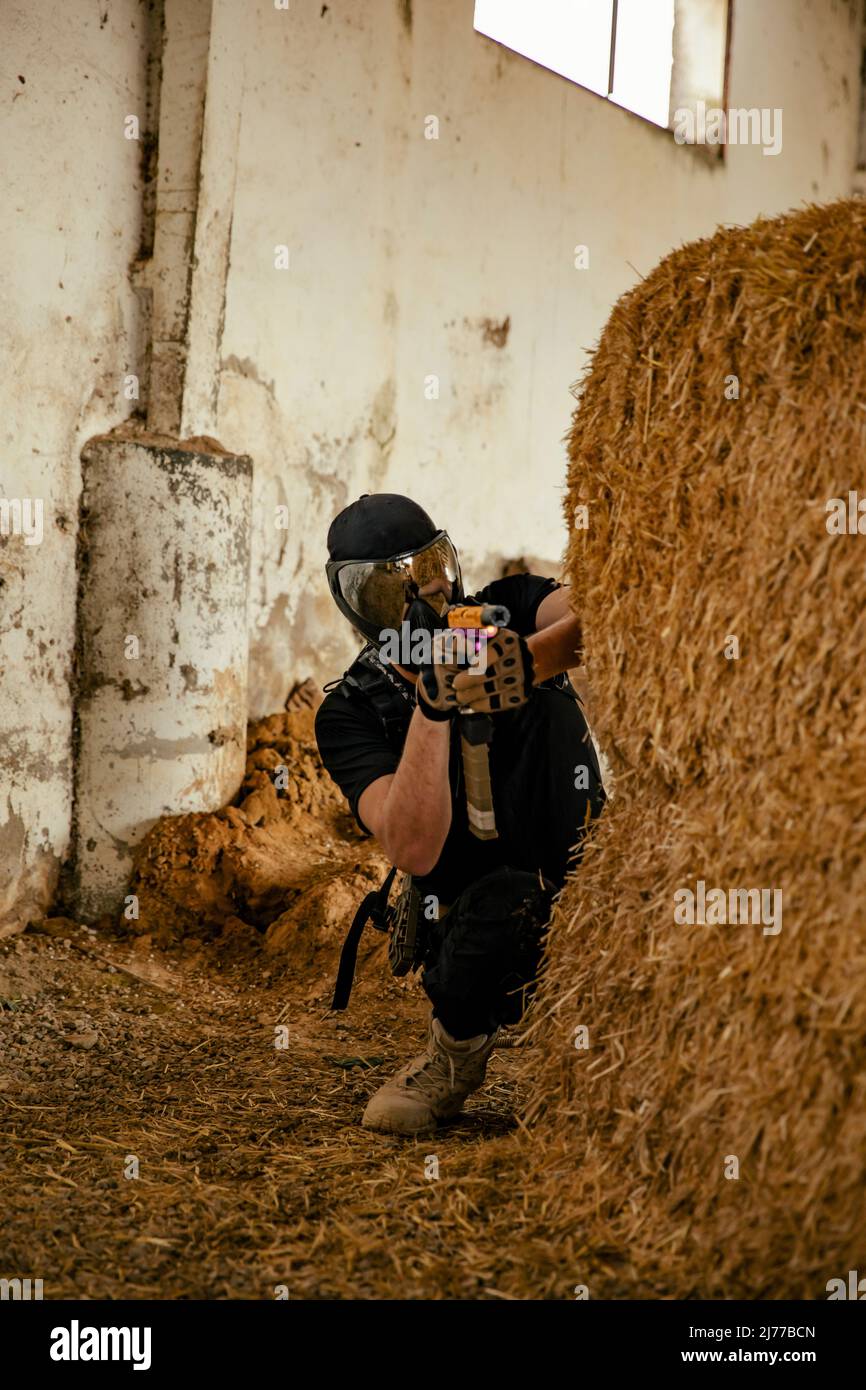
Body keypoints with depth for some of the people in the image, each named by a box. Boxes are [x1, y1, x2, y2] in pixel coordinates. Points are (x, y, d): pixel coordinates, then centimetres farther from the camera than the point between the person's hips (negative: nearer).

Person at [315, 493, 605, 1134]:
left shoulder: (510, 608, -5)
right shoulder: (351, 713, -9)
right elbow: (416, 851, -25)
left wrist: (521, 663, -43)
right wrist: (431, 705, -33)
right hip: (480, 916, -3)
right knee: (501, 899, -34)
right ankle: (457, 1051, 0)